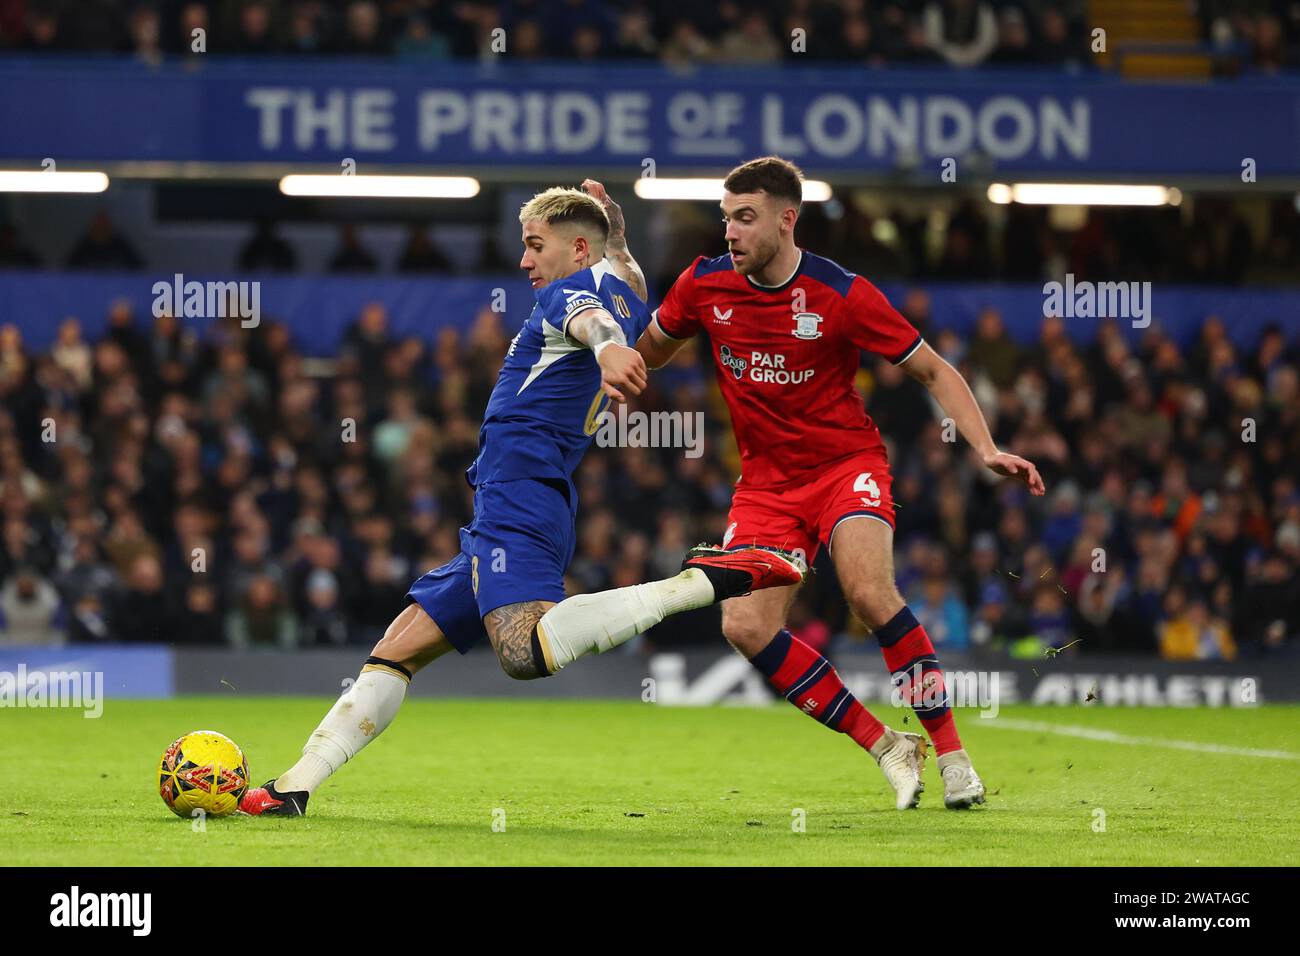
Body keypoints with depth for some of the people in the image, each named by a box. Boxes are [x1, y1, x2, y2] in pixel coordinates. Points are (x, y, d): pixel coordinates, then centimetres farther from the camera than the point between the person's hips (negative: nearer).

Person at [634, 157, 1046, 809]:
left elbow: (933, 371, -5)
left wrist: (988, 450, -16)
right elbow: (650, 350, 17)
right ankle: (886, 747, -7)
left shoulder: (842, 295, -13)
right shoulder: (704, 285, -3)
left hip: (846, 463, -4)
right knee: (745, 627, -18)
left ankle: (950, 749, -17)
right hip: (765, 481, 4)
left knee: (870, 592, -31)